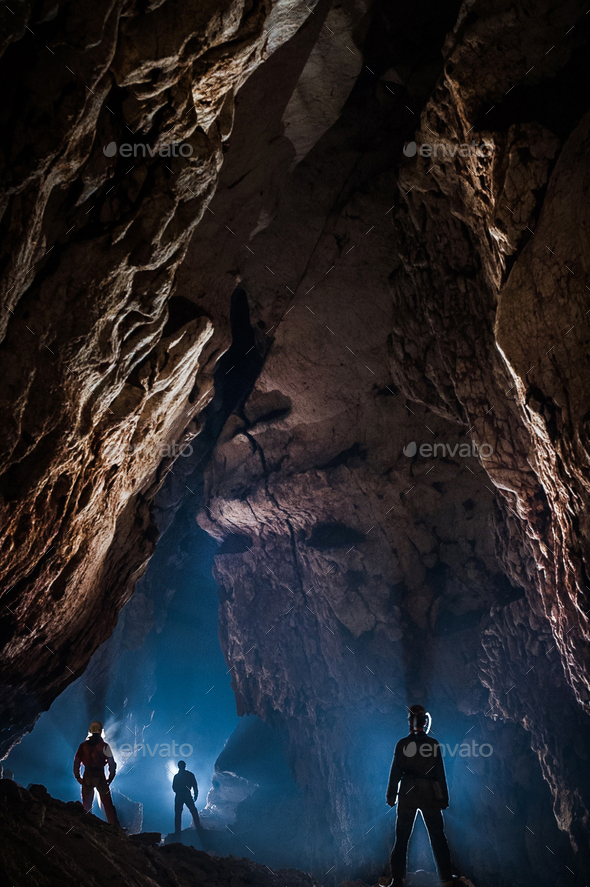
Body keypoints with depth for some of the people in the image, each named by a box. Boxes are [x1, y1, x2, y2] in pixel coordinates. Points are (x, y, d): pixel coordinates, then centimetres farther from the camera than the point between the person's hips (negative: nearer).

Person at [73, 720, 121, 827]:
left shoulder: (83, 745, 2)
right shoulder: (104, 746, -5)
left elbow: (76, 762, 5)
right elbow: (112, 763, -5)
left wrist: (78, 777, 13)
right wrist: (111, 777, 5)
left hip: (87, 777, 2)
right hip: (100, 777, -2)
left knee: (86, 805, 17)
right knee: (107, 804, 3)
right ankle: (115, 827, 0)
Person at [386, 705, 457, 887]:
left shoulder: (402, 744, -5)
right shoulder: (433, 743, -4)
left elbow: (395, 771, -2)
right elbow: (440, 773, -1)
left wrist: (391, 795, 7)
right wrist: (444, 797, 6)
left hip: (407, 794, 0)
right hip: (430, 794, 0)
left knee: (401, 837, 8)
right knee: (437, 836, 9)